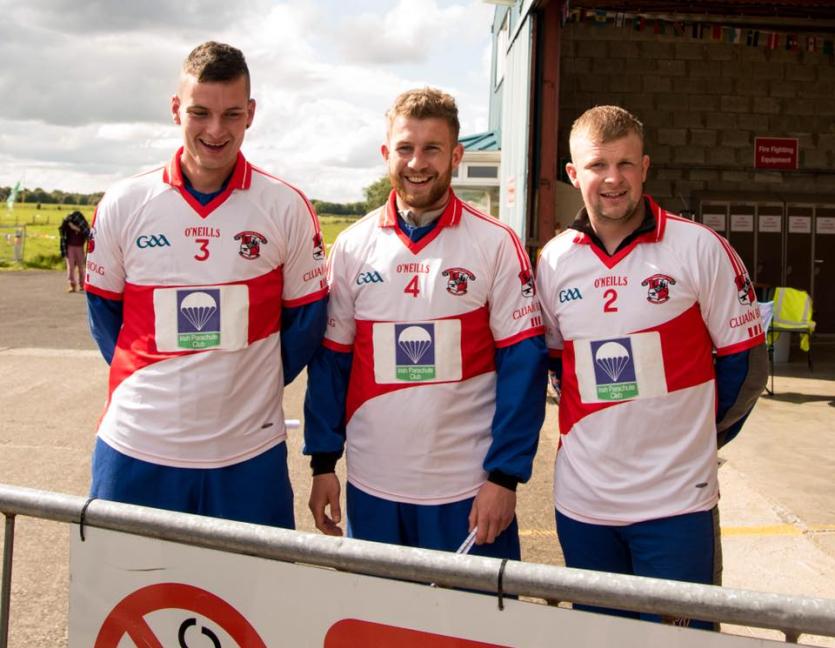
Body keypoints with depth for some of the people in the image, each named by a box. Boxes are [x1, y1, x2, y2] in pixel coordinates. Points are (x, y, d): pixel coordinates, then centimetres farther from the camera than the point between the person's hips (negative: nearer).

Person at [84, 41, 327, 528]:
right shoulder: (123, 204, -1)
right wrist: (153, 381, 7)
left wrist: (249, 387, 5)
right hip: (135, 449, 2)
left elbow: (305, 320, 4)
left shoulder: (288, 208, -5)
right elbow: (104, 311, 10)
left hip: (249, 452, -1)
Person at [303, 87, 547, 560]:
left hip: (470, 491, -2)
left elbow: (523, 362, -6)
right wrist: (323, 463, 4)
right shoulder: (353, 246, 4)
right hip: (371, 487, 3)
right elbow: (330, 359, 7)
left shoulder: (497, 244, -5)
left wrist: (505, 476, -10)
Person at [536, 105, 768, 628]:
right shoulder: (554, 261, 3)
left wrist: (696, 436, 3)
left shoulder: (700, 248, -7)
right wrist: (597, 428, 8)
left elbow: (746, 360, -1)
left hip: (676, 502, -3)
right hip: (581, 502, 4)